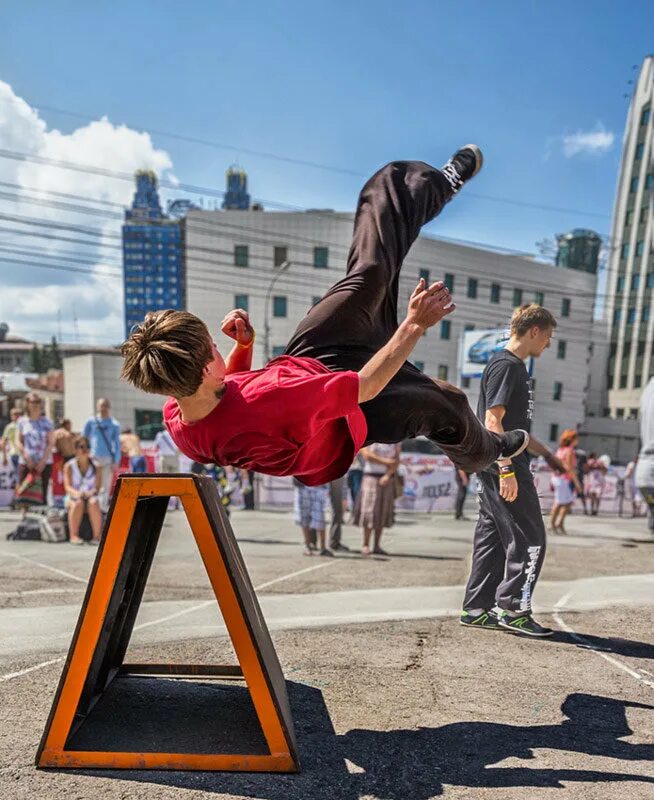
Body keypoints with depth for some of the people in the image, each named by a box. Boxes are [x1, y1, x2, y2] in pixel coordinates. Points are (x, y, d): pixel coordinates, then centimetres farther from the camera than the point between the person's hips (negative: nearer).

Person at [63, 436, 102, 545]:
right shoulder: (69, 466, 2)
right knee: (78, 503, -35)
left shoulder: (95, 466, 5)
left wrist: (92, 493, -25)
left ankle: (97, 536, -34)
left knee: (93, 502, -33)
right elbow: (67, 486, -9)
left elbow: (98, 486, -2)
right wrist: (77, 493, -32)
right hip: (73, 498, -1)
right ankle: (74, 536, -33)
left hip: (90, 496, 1)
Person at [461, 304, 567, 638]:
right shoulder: (506, 365, -11)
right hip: (504, 469, -10)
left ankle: (477, 609, 18)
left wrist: (545, 453, 28)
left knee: (491, 538, 12)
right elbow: (493, 421, -20)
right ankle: (513, 609, 4)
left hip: (496, 470, 10)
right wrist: (507, 469, -24)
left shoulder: (515, 366, 20)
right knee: (530, 539, -3)